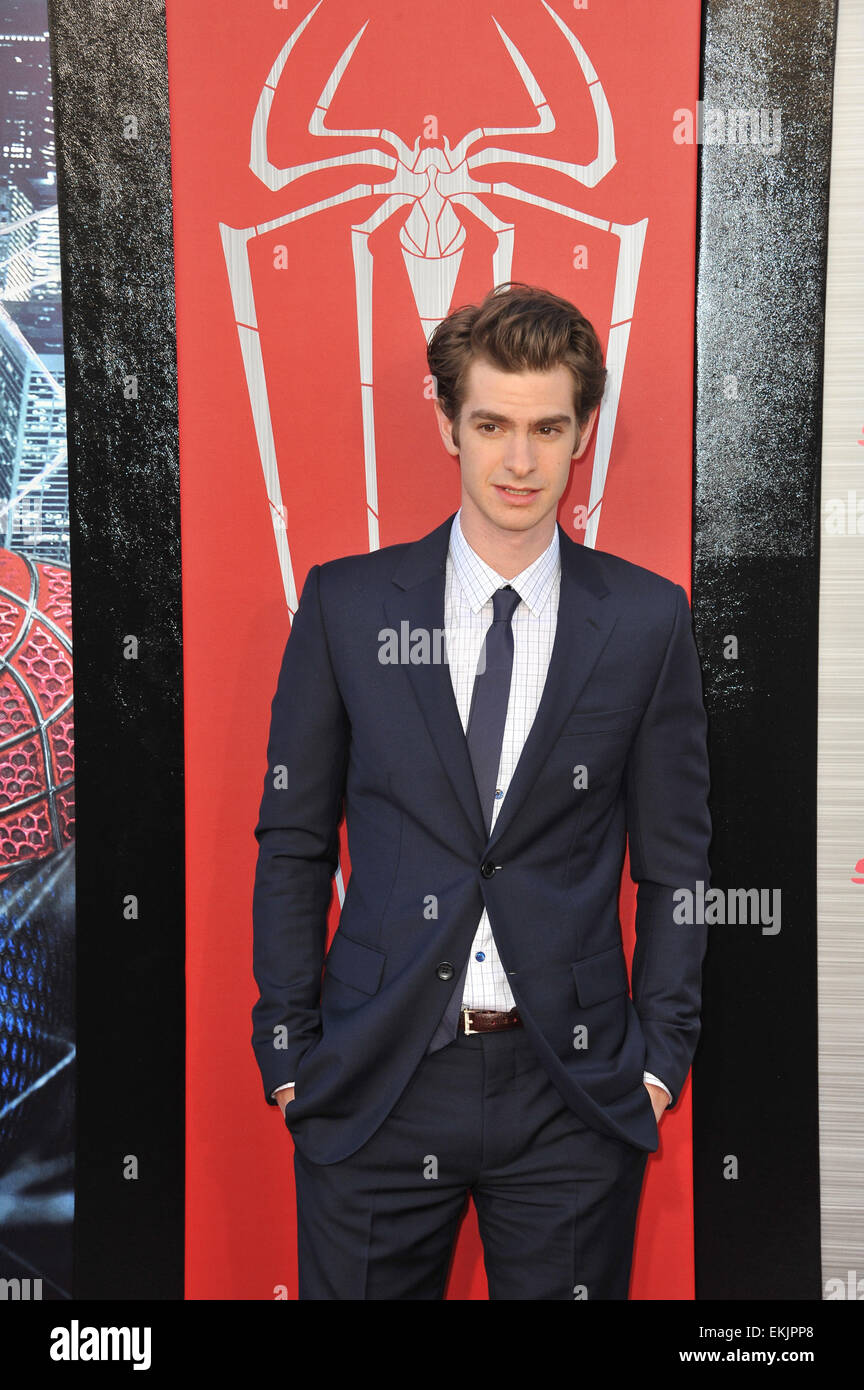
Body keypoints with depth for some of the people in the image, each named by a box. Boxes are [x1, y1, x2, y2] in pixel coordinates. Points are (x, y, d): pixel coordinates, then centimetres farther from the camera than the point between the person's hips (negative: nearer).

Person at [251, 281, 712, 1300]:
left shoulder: (648, 620, -1)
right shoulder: (344, 605, -1)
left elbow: (675, 861, 5)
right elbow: (293, 841, 3)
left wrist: (660, 1055, 1)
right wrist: (288, 1050, 1)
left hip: (576, 1096, 0)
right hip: (372, 1086, 0)